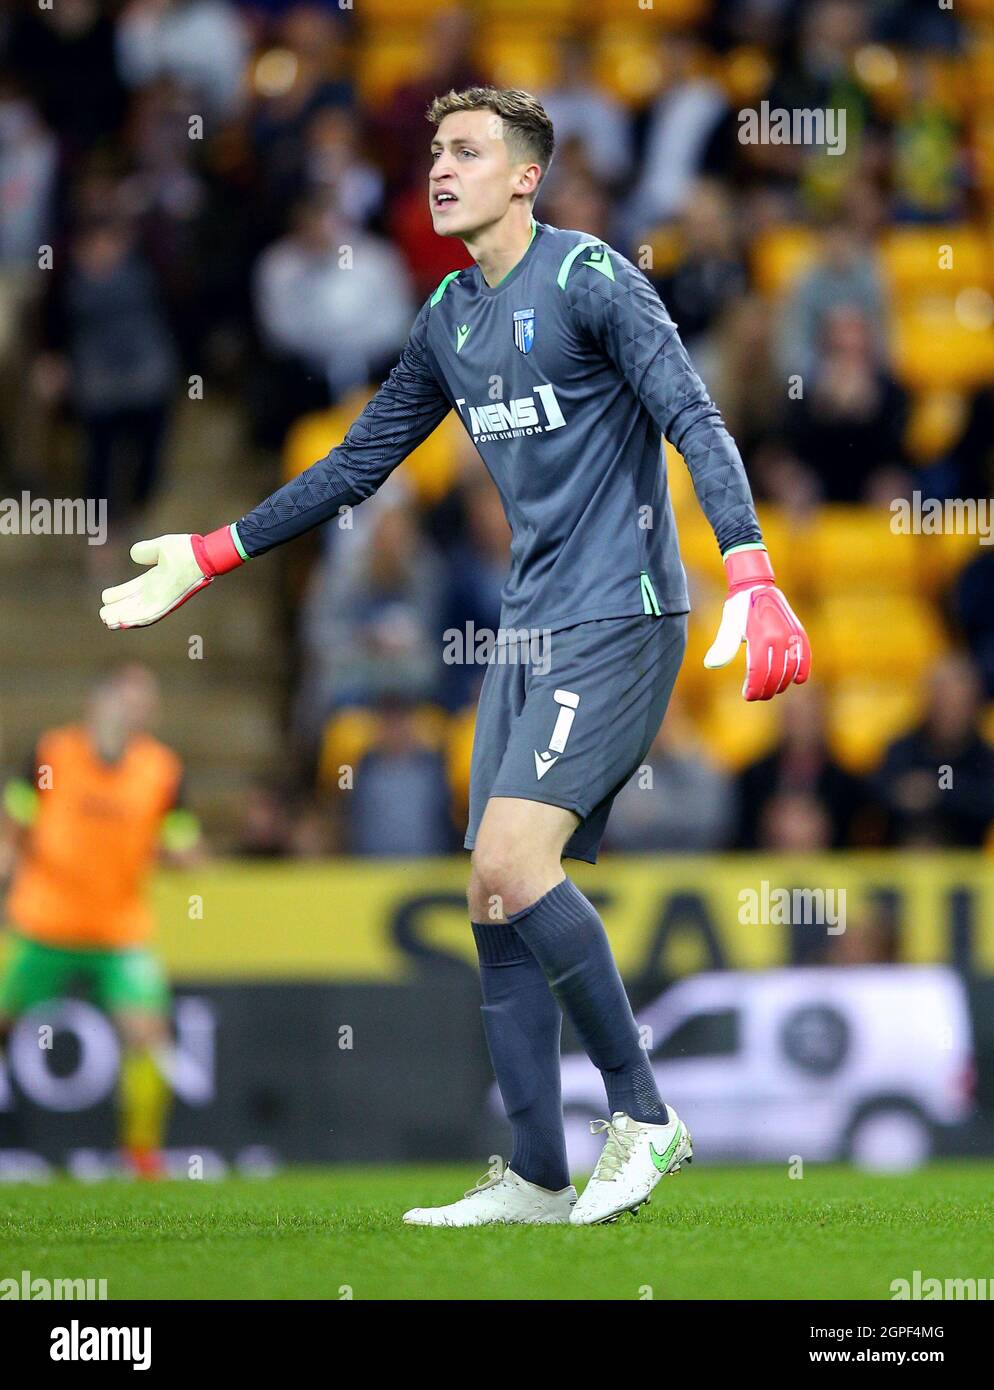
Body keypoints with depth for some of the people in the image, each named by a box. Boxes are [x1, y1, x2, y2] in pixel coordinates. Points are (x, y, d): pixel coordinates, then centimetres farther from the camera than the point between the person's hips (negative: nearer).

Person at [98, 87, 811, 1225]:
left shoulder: (588, 276, -10)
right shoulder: (450, 318, 13)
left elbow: (695, 422, -19)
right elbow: (358, 463, 23)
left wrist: (752, 576, -32)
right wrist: (210, 558, 22)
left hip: (618, 620, -8)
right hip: (527, 631, 8)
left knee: (513, 863, -20)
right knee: (495, 901, 3)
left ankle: (643, 1116, -8)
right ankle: (537, 1180, 9)